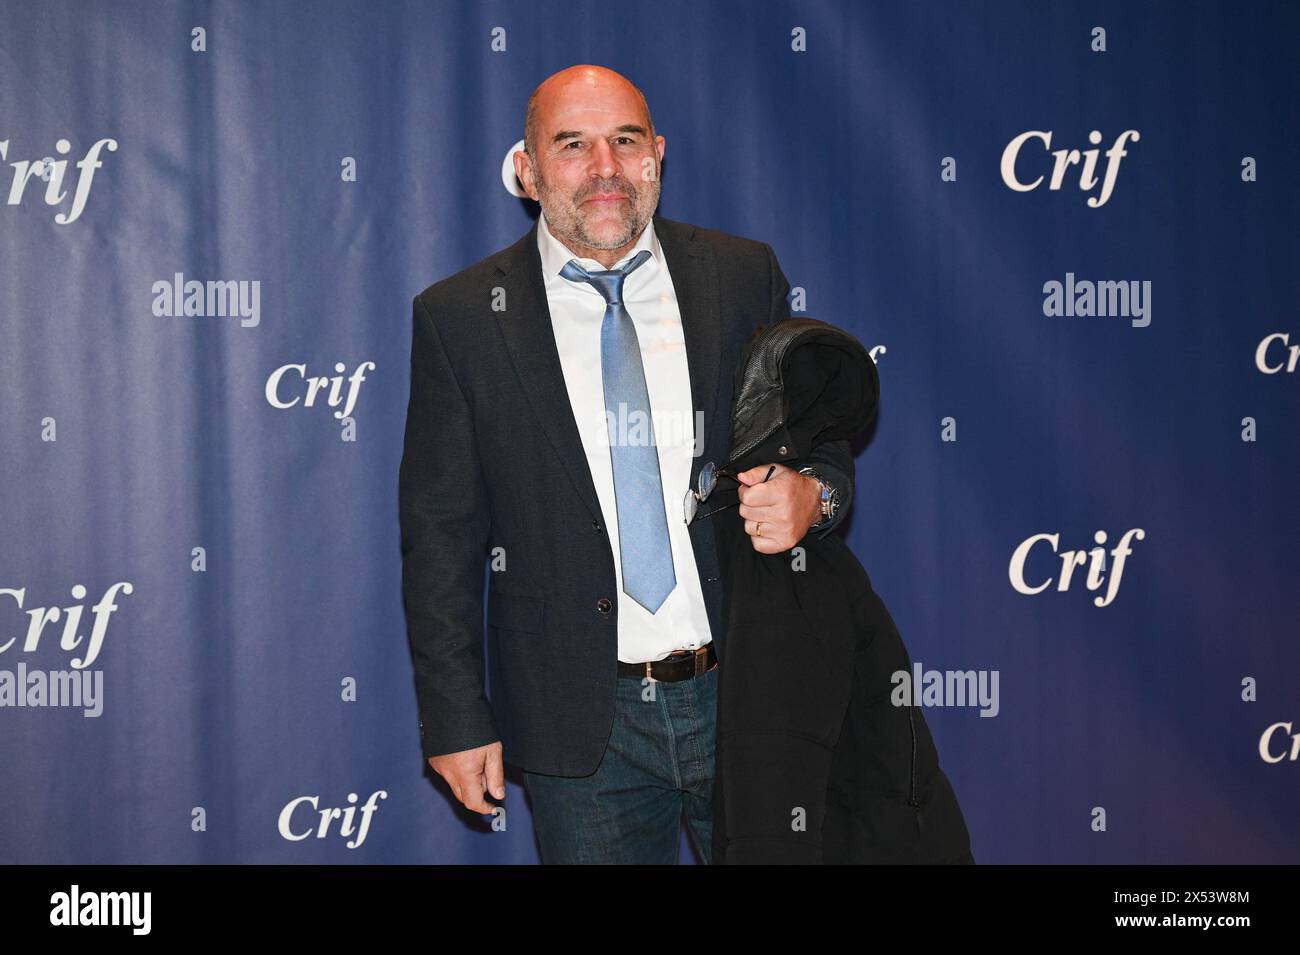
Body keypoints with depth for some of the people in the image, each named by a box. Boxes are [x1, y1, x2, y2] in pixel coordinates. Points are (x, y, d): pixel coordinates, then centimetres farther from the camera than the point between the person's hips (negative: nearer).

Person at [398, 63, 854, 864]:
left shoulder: (744, 277, 3)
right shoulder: (460, 318, -1)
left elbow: (824, 437, 11)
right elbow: (440, 534, 0)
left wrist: (812, 494, -14)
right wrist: (457, 721, -3)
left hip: (749, 696, 1)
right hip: (582, 729, -1)